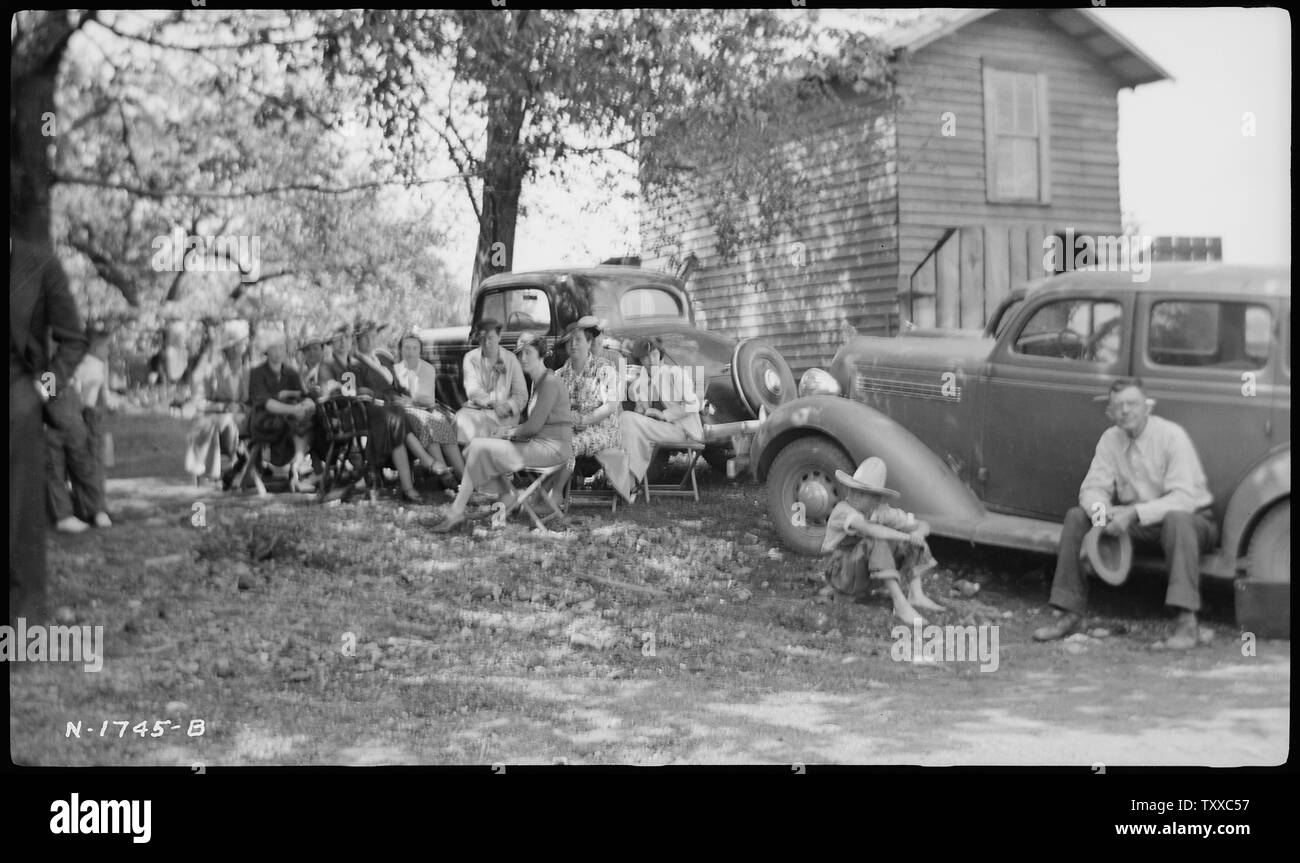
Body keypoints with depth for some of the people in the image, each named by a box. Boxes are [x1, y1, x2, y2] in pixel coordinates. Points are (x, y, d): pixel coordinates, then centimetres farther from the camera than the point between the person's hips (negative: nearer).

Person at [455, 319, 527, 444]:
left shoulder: (510, 359, 6)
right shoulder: (470, 358, 6)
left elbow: (521, 394, 3)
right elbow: (473, 391, -6)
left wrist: (508, 406, -18)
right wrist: (494, 404, -20)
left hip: (503, 414, -1)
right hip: (476, 409, 1)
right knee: (462, 419, -31)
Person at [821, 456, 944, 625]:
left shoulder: (882, 511, -7)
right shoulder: (843, 510, -24)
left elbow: (924, 526, -3)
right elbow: (870, 530, -43)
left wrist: (918, 533, -28)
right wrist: (908, 537, -32)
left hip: (869, 576, 7)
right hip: (843, 575, -7)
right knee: (877, 541, -33)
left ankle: (916, 595, -15)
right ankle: (900, 604, -37)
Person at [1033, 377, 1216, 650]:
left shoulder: (1171, 435, -17)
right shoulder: (1110, 439, 0)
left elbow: (1184, 498, -26)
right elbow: (1093, 486, -1)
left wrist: (1134, 512, -35)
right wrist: (1099, 507, -25)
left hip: (1190, 521, -5)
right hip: (1134, 524, 5)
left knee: (1177, 518, -40)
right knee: (1076, 517, -12)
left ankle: (1187, 621, -41)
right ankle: (1072, 614, -8)